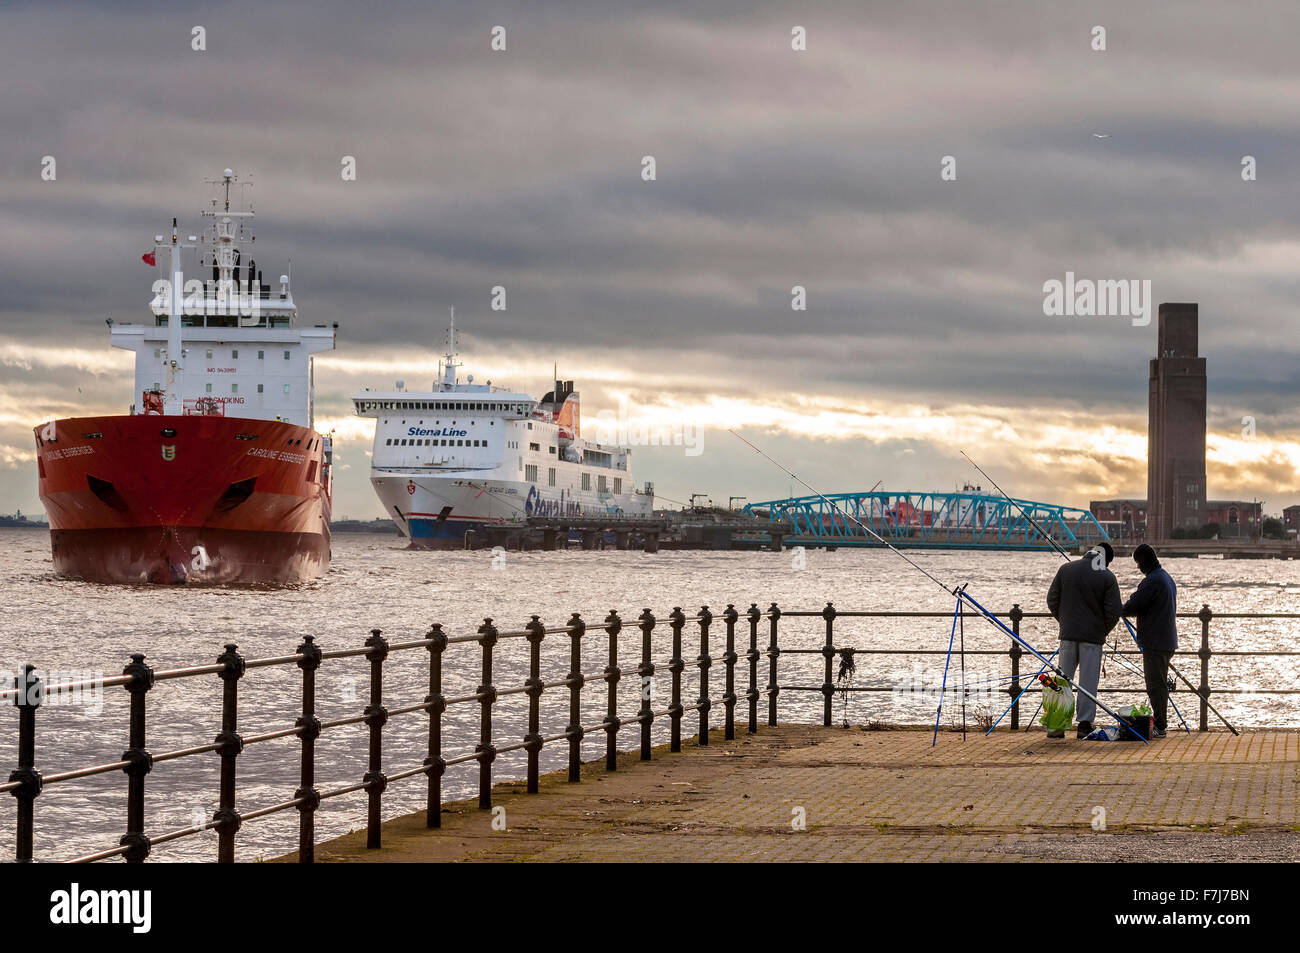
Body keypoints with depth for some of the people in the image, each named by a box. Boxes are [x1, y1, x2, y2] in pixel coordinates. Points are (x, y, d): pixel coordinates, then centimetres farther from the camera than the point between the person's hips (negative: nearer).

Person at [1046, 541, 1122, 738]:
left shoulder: (1066, 569, 2)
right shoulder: (1107, 578, -6)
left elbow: (1052, 600, 4)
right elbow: (1113, 611, -7)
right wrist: (1103, 632, 10)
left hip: (1068, 634, 2)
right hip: (1093, 636, -2)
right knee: (1088, 681, 3)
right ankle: (1085, 724, 0)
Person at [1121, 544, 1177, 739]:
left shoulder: (1152, 581, -16)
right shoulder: (1167, 578, 16)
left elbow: (1133, 607, -18)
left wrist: (1120, 609, 3)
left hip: (1155, 642, -10)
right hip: (1168, 641, 10)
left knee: (1155, 685, -8)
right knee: (1160, 684, 15)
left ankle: (1159, 726, -8)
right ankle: (1160, 724, 18)